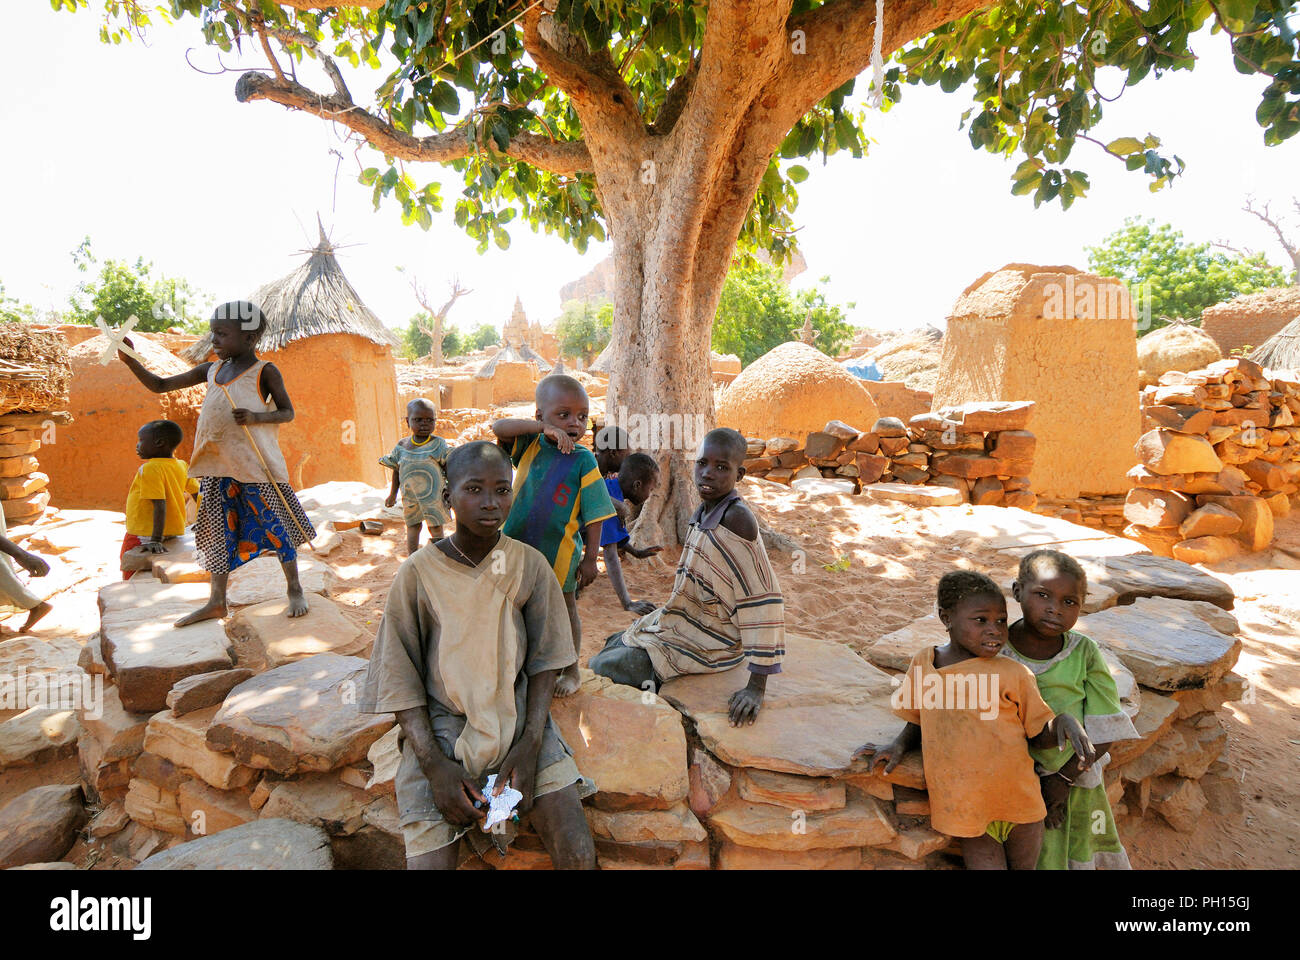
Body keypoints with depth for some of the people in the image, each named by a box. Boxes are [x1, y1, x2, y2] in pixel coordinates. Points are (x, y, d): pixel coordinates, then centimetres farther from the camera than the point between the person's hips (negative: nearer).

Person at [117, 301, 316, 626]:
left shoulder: (264, 371, -4)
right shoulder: (211, 370, 11)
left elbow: (287, 412, -2)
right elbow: (160, 385, 15)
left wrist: (256, 417, -19)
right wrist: (130, 360, 1)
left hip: (255, 463, -6)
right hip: (218, 465, 6)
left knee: (274, 523, 1)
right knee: (219, 528, 9)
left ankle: (295, 589, 16)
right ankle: (216, 601, 18)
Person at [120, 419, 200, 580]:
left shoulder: (150, 468, -18)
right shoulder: (182, 465, 5)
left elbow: (160, 505, -26)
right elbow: (197, 493, 12)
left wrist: (156, 540, -28)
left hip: (144, 536, -8)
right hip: (173, 533, 8)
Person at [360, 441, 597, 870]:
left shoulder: (530, 565, -4)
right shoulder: (418, 574, -8)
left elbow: (544, 662, 2)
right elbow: (401, 682, -4)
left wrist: (529, 745, -10)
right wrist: (434, 766, -13)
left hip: (519, 718, 1)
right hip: (440, 728, 0)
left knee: (579, 854, -12)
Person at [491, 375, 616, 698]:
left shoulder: (583, 459, -12)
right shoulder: (530, 444, -3)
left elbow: (594, 516, -10)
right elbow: (498, 427, -18)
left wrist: (590, 558, -11)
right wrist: (543, 428, -28)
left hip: (559, 553, -3)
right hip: (518, 546, 3)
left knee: (564, 609, 14)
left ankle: (570, 671, 33)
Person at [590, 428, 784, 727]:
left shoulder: (737, 518, -27)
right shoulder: (703, 512, 1)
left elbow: (763, 599, -29)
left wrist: (757, 685, -29)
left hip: (708, 644, -9)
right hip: (683, 624, 9)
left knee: (597, 670, -6)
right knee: (614, 644, 24)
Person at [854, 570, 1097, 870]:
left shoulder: (1014, 673, -7)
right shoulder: (922, 663, -2)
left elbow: (1040, 735, 2)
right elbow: (918, 720, 11)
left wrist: (1064, 722, -19)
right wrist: (898, 745, -6)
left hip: (1019, 804, 0)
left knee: (1024, 866, 17)